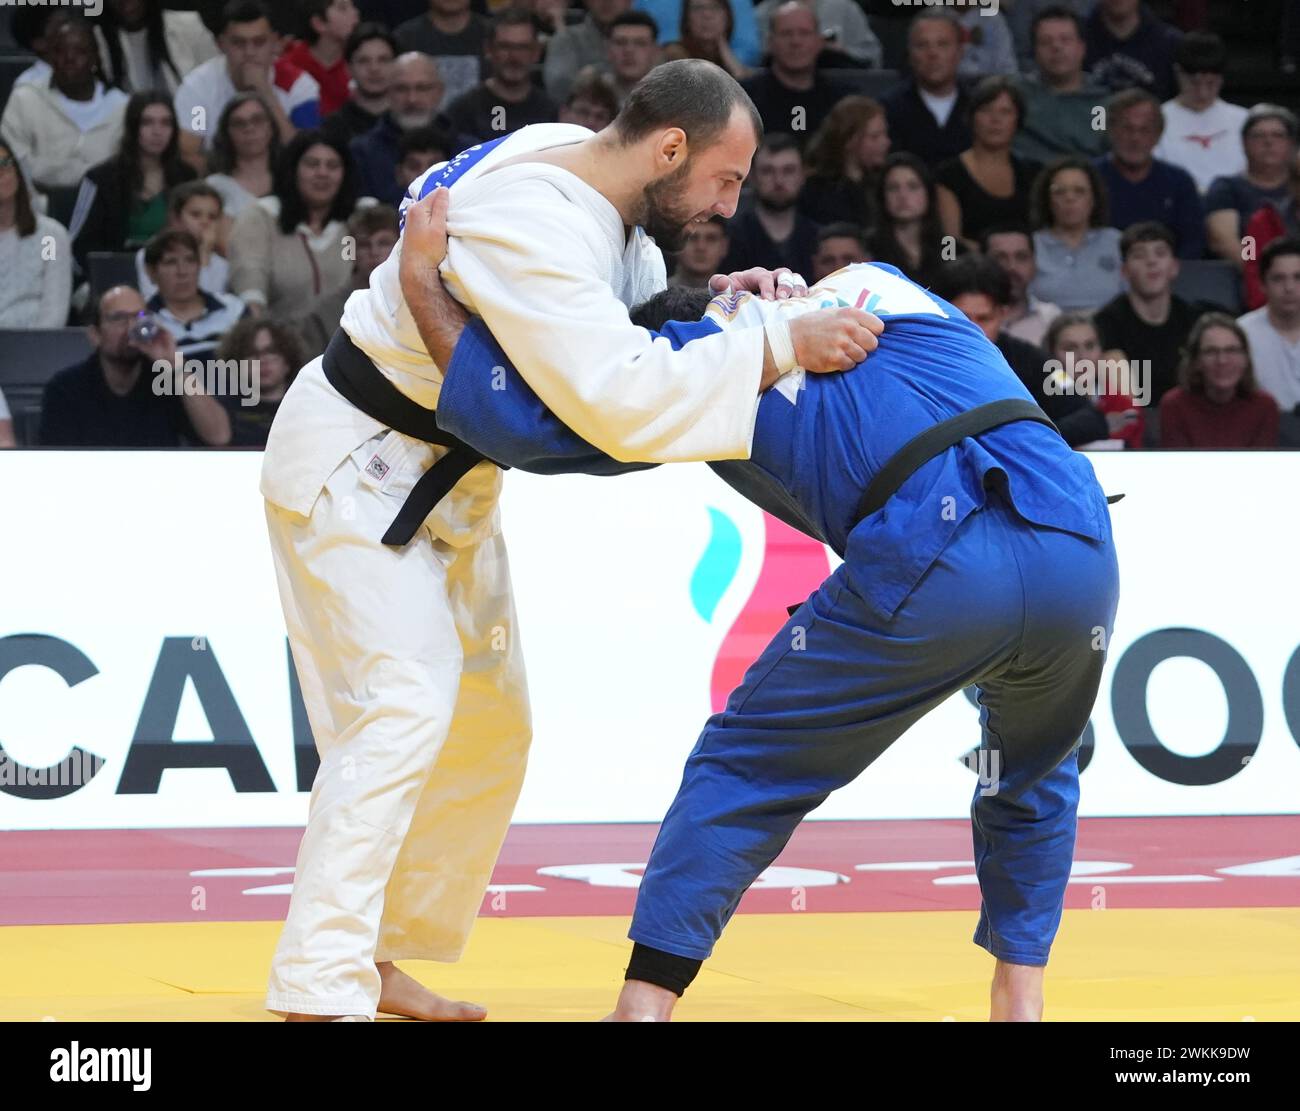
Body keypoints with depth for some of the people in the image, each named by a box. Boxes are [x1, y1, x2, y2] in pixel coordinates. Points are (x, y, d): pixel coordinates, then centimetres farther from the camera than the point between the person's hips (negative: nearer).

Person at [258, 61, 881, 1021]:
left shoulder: (594, 177, -1)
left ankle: (378, 961, 17)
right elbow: (622, 402, -39)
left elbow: (626, 331, 10)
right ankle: (320, 992, -23)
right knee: (402, 711, -20)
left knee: (487, 729, 10)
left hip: (445, 475, 10)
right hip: (355, 468, -10)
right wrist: (782, 350, -36)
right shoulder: (532, 224, -31)